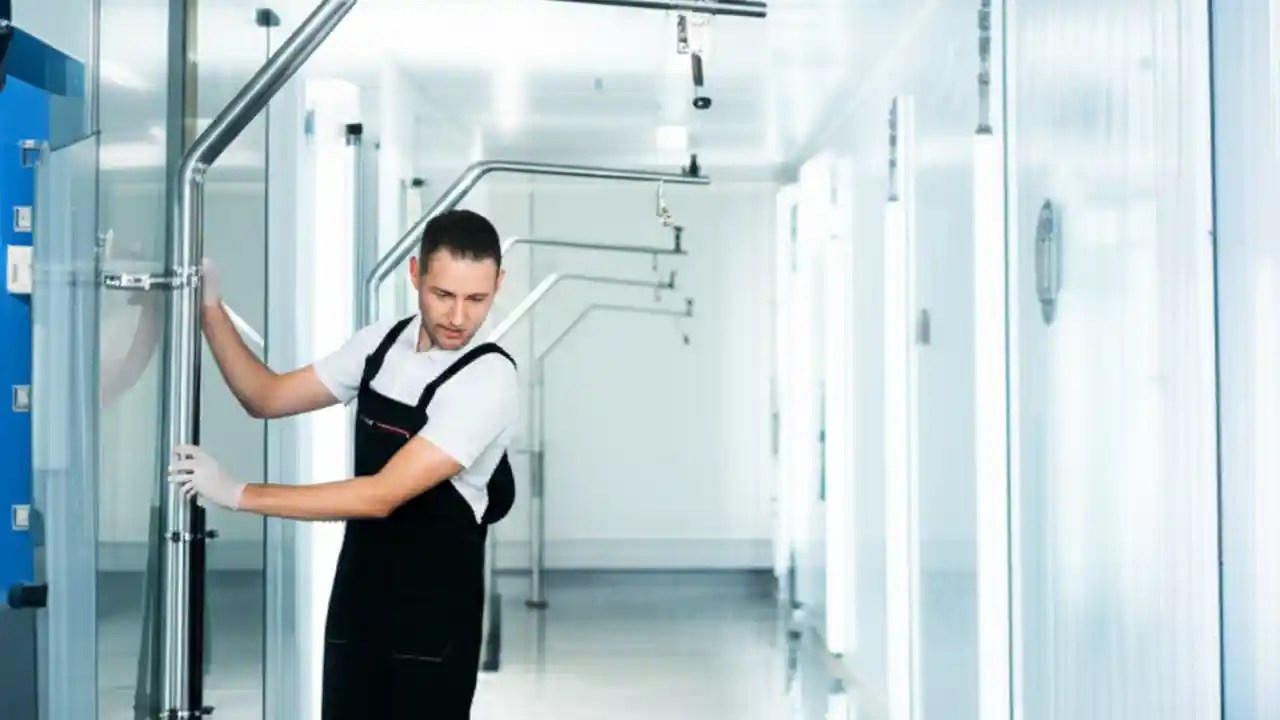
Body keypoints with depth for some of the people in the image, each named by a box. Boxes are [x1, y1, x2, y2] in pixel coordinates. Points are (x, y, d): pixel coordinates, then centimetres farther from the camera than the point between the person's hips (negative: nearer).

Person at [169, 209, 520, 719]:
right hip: (357, 599, 6)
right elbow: (268, 398, 12)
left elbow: (383, 496, -25)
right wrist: (210, 308, -1)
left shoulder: (489, 378, -19)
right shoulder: (381, 343, 2)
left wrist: (239, 494, -22)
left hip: (436, 614, -6)